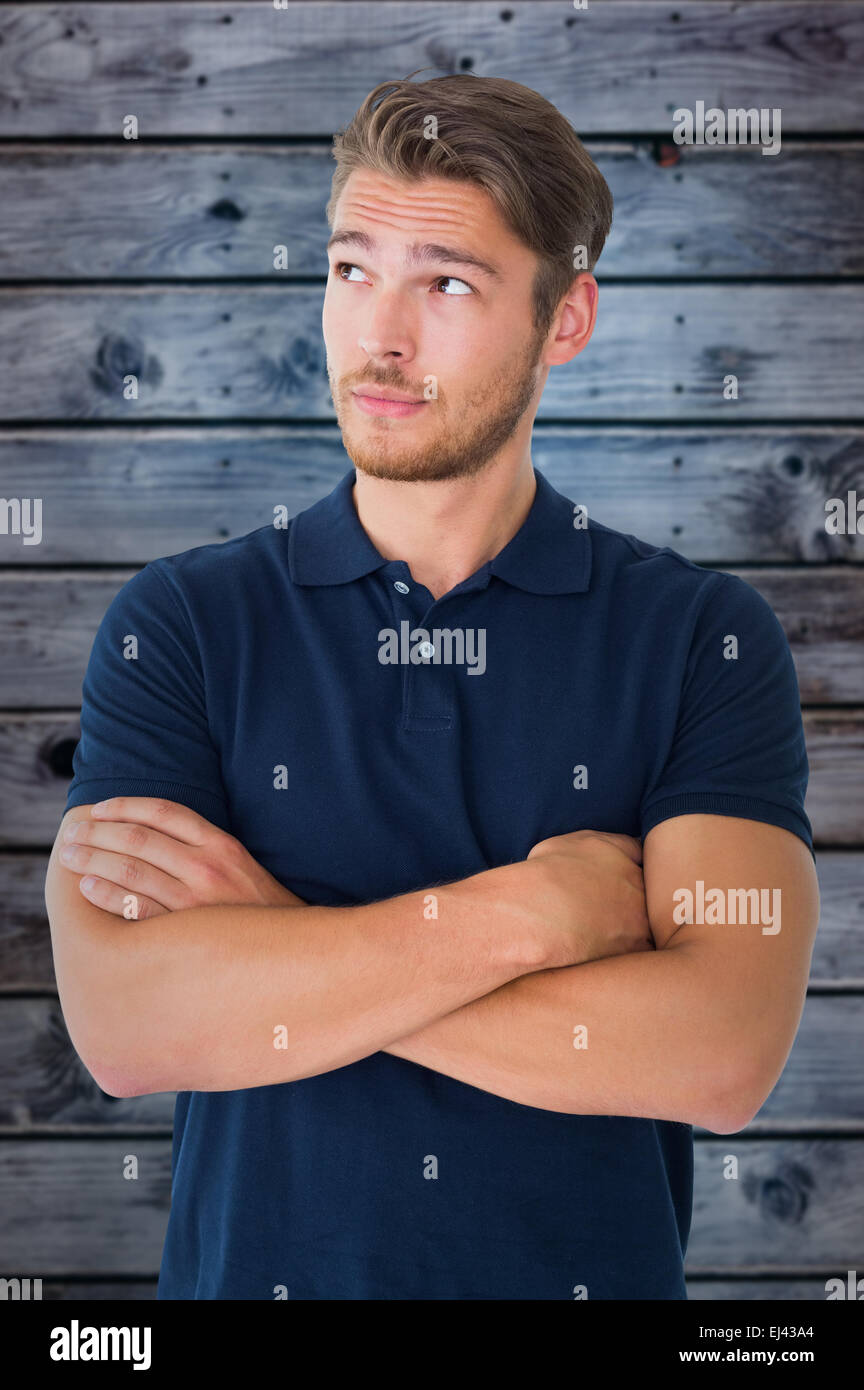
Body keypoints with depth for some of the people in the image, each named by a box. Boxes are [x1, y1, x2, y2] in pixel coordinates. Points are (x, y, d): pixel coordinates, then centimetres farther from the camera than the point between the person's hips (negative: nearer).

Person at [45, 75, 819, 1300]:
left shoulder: (704, 636, -7)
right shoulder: (181, 622, -5)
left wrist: (275, 940, -19)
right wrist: (523, 912, -21)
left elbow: (724, 1057, -20)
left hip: (594, 1269, 0)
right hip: (253, 1266, 1)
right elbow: (121, 1027, -17)